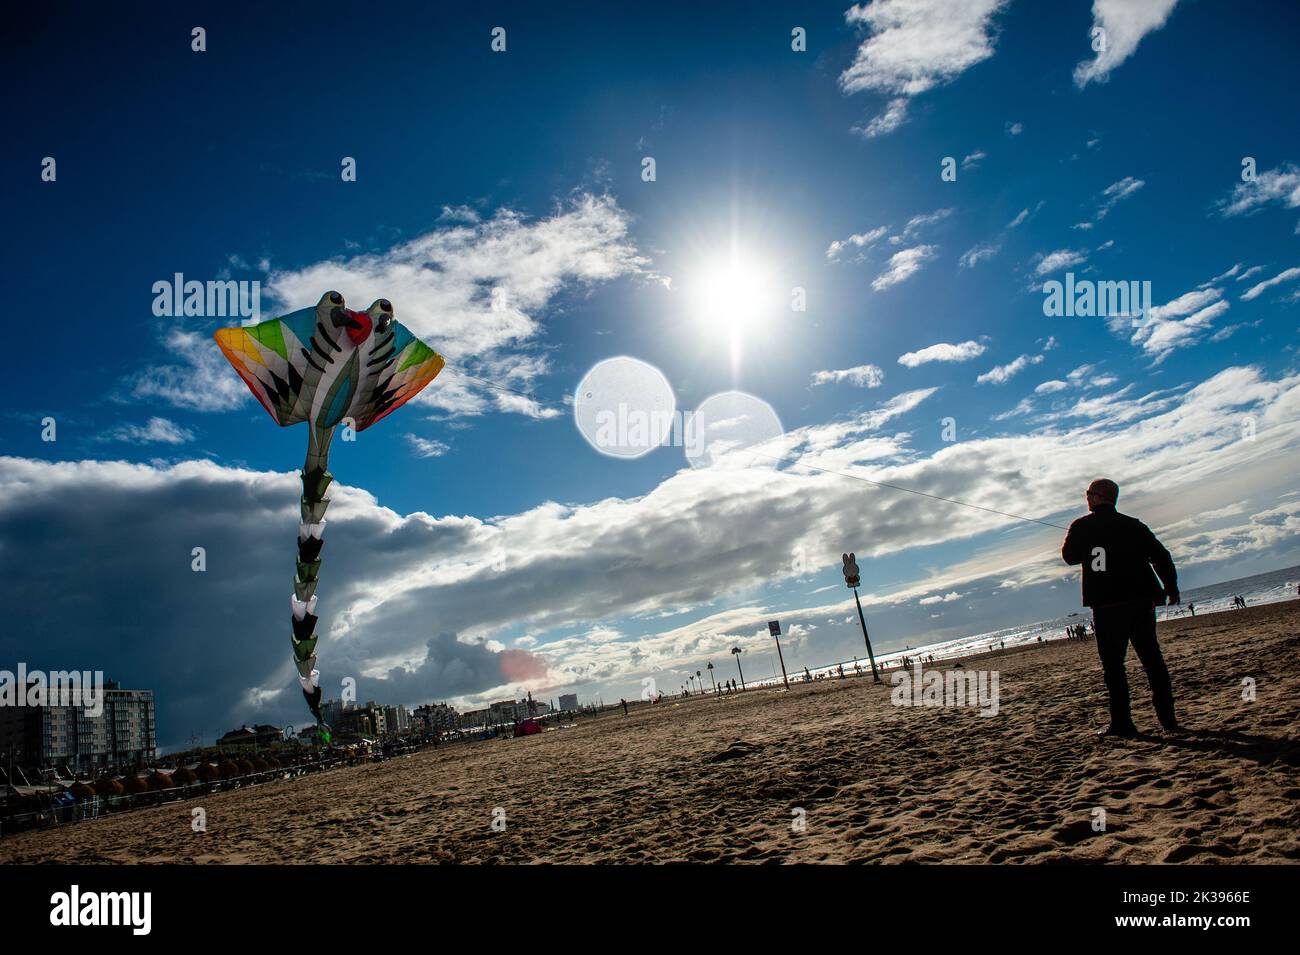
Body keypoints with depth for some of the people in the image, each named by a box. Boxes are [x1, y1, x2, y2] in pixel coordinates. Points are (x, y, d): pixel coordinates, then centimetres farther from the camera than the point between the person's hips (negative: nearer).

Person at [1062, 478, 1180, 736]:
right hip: (1142, 601, 4)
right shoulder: (1134, 525, 10)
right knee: (1152, 658, 11)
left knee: (1113, 664, 1)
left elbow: (1069, 556, 8)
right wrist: (1171, 588, 16)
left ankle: (1122, 722, -2)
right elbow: (1161, 555, 8)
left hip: (1107, 605, -4)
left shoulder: (1082, 526, -1)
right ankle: (1168, 717, 10)